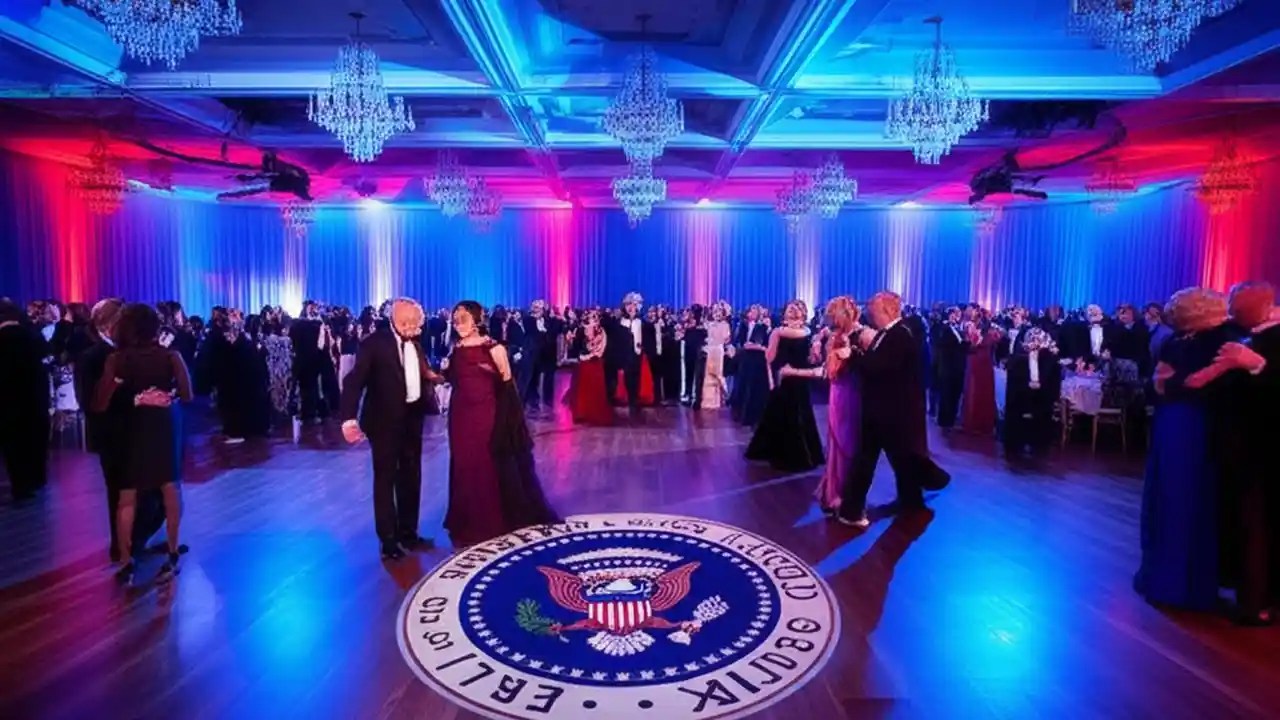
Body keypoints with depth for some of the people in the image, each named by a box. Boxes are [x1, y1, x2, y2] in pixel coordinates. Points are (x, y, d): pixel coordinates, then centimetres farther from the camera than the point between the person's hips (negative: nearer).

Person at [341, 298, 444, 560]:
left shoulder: (416, 342, 5)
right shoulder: (374, 343, -13)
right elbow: (355, 381, -20)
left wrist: (431, 375, -5)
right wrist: (349, 418, -30)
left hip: (412, 417, 6)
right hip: (384, 420, -6)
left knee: (411, 477, 15)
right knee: (385, 479, 4)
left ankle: (408, 532, 29)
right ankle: (388, 539, 14)